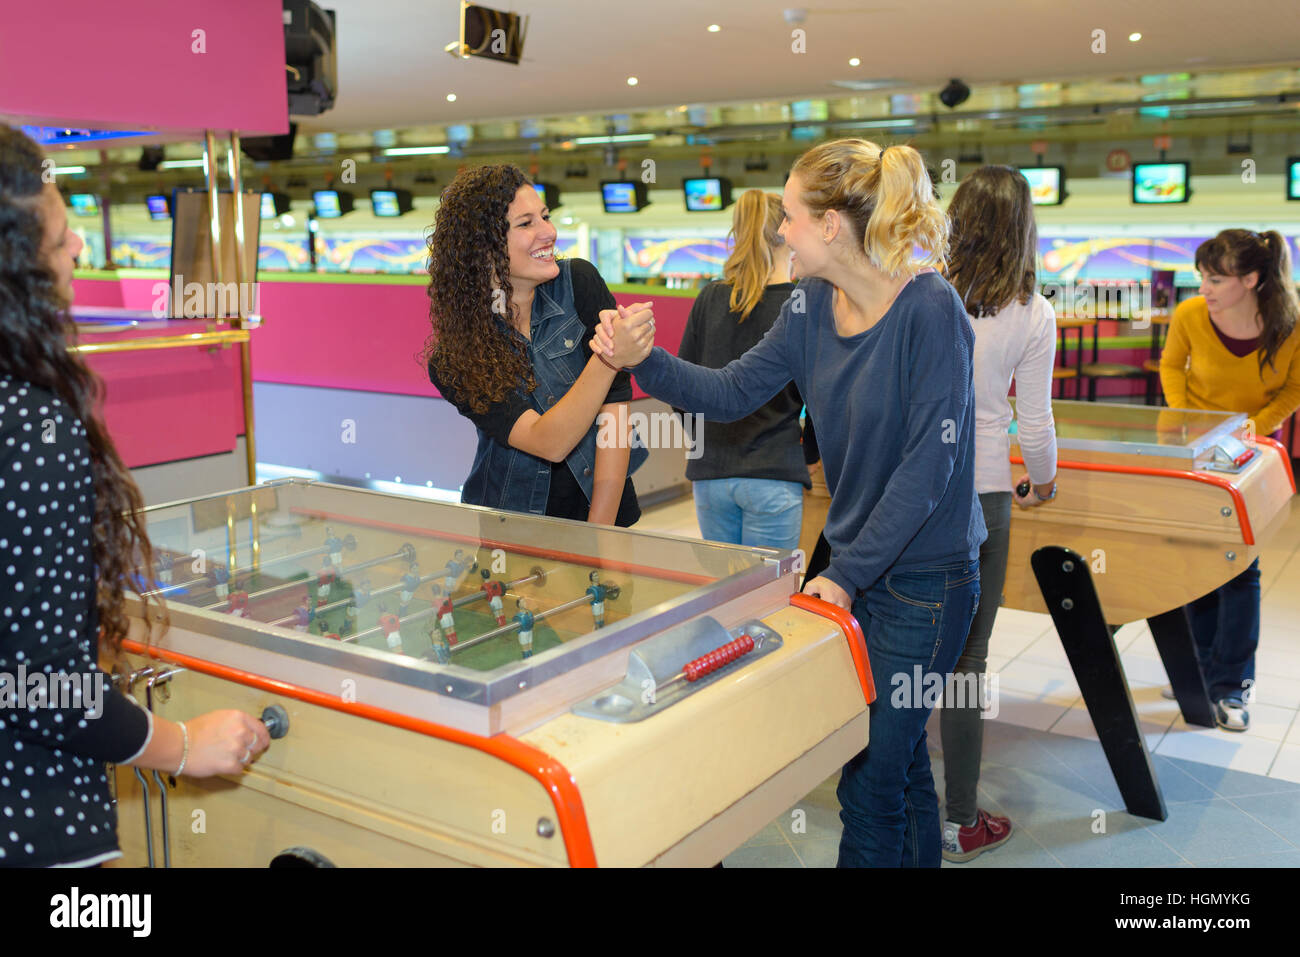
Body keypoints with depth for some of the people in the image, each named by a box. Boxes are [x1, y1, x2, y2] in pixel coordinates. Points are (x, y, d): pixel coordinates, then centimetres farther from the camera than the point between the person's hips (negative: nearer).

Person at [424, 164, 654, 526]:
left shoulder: (579, 283, -4)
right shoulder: (454, 362, -8)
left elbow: (613, 413, -8)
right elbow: (549, 443, -19)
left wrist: (598, 535, -13)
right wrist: (609, 357, -32)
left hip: (602, 513, 0)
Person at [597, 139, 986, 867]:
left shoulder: (931, 309, -20)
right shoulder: (812, 306, 2)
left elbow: (929, 460, -22)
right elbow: (735, 392, 5)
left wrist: (848, 573, -21)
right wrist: (643, 361, -8)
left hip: (926, 575, -7)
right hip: (857, 566, 7)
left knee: (872, 777, 2)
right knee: (899, 760, 22)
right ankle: (914, 857, 40)